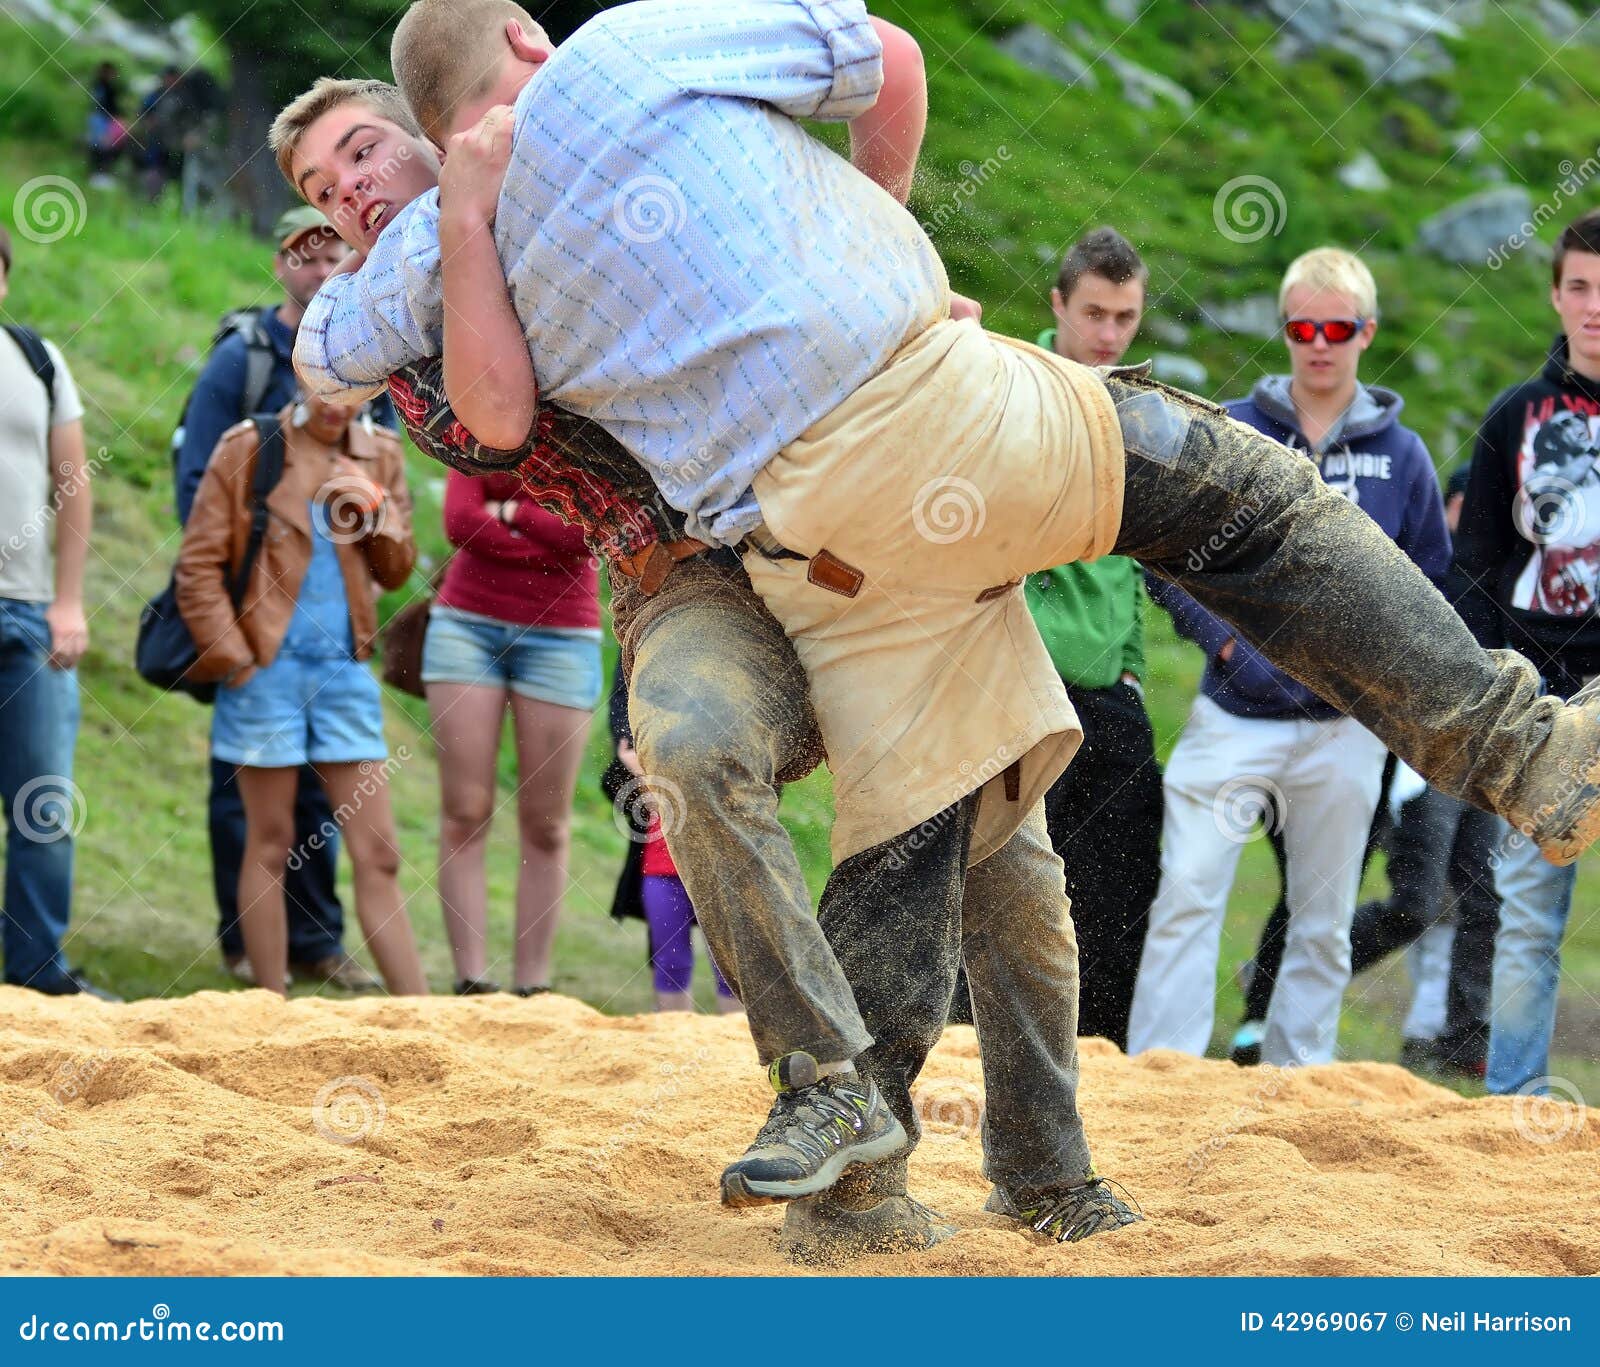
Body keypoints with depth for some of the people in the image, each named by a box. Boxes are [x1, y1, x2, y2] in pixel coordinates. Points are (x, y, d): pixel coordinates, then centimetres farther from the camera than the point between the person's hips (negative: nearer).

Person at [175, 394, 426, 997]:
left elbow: (396, 571, 13)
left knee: (378, 856, 2)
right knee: (270, 848, 3)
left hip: (345, 670, 4)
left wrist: (376, 511, -6)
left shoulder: (379, 456, 9)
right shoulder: (247, 449, -4)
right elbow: (198, 564, -4)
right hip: (266, 669, -3)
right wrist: (233, 661, -10)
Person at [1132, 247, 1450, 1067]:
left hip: (1347, 723, 2)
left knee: (1324, 922, 7)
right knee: (1187, 895, -13)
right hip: (1235, 715, -2)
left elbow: (1430, 588, 12)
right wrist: (1230, 644, -11)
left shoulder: (1401, 455, 6)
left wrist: (1377, 656, -6)